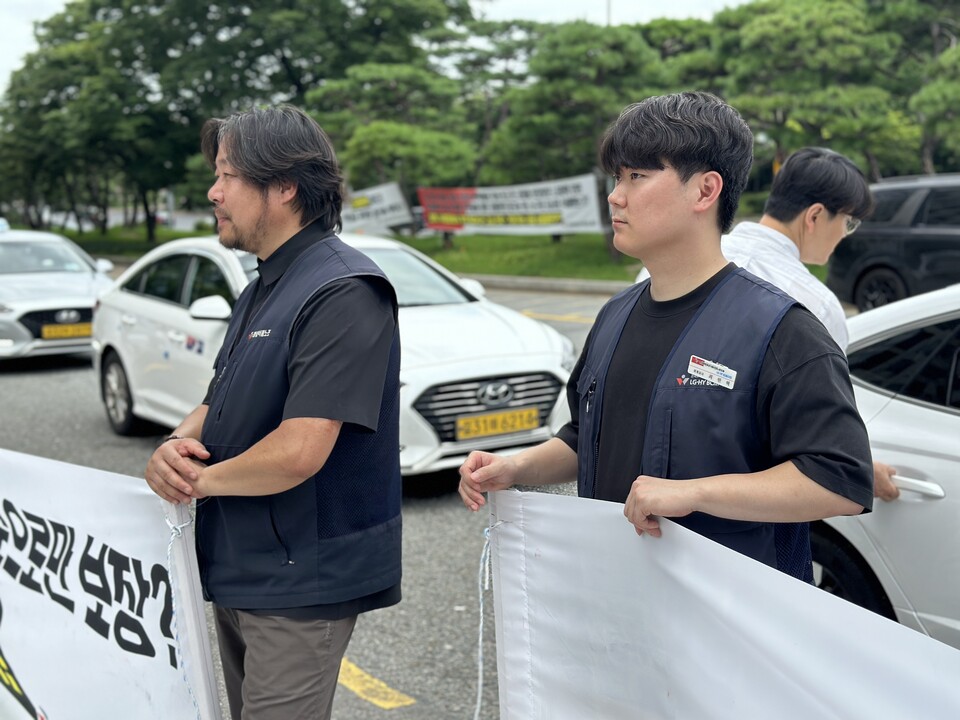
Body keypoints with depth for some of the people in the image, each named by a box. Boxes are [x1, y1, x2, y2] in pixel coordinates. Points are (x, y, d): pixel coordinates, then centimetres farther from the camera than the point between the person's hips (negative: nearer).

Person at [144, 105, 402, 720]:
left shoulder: (343, 293, -20)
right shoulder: (263, 289, 13)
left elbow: (298, 453, -28)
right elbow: (220, 406, 17)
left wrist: (200, 478, -11)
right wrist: (175, 447, -6)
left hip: (299, 583, -9)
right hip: (236, 574, 9)